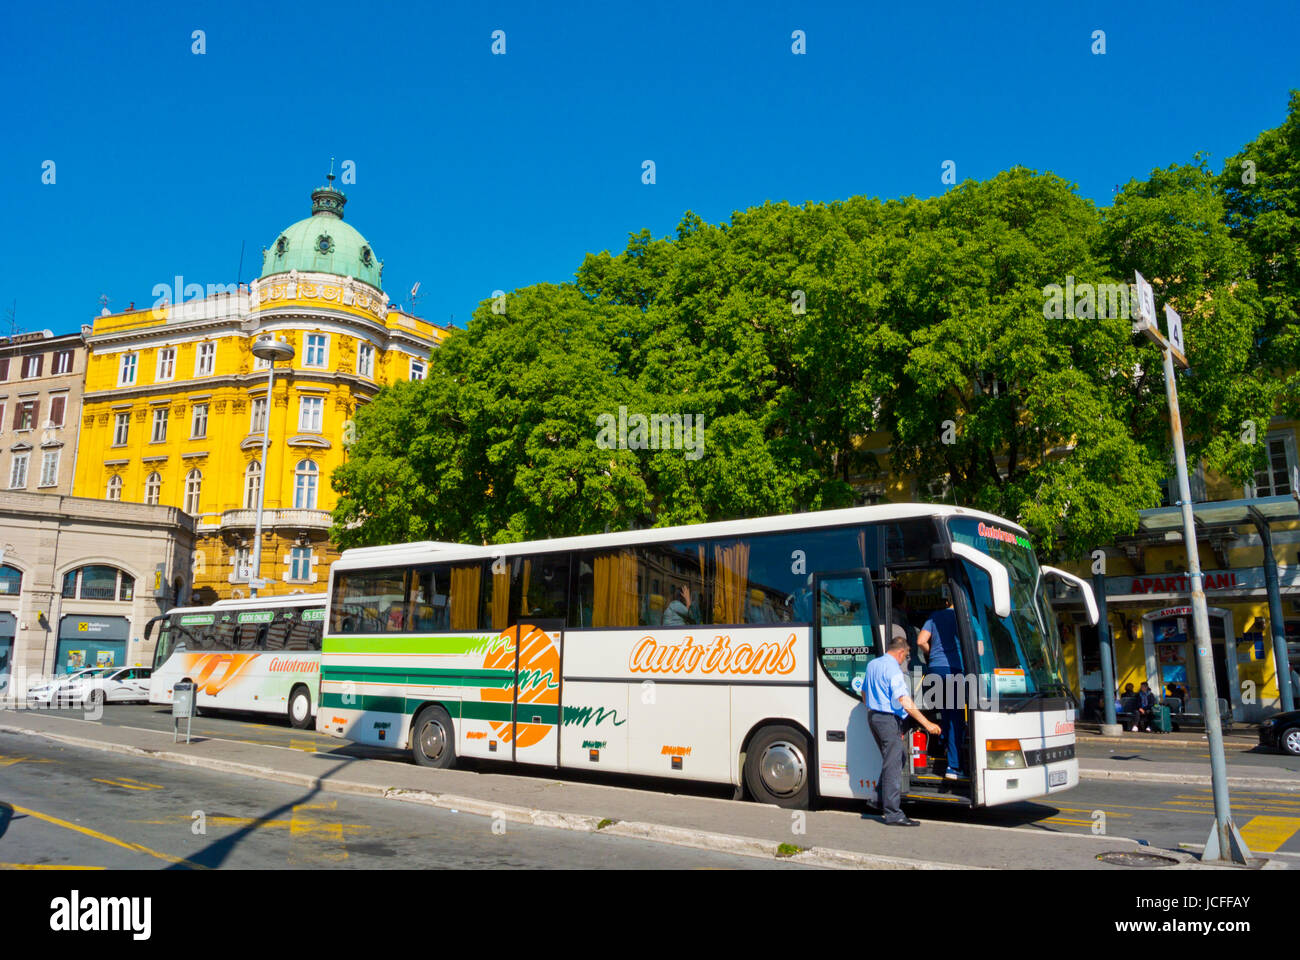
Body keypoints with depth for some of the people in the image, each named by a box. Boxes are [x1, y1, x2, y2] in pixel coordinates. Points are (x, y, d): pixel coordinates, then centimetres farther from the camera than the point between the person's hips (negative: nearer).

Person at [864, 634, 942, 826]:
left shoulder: (872, 664, 12)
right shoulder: (893, 669, -16)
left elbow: (864, 694, 22)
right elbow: (905, 702, -23)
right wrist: (927, 724, -20)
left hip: (872, 716, 9)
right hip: (888, 719, -9)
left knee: (891, 760, 21)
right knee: (893, 765, -5)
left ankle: (881, 800, 24)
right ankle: (893, 814, -2)